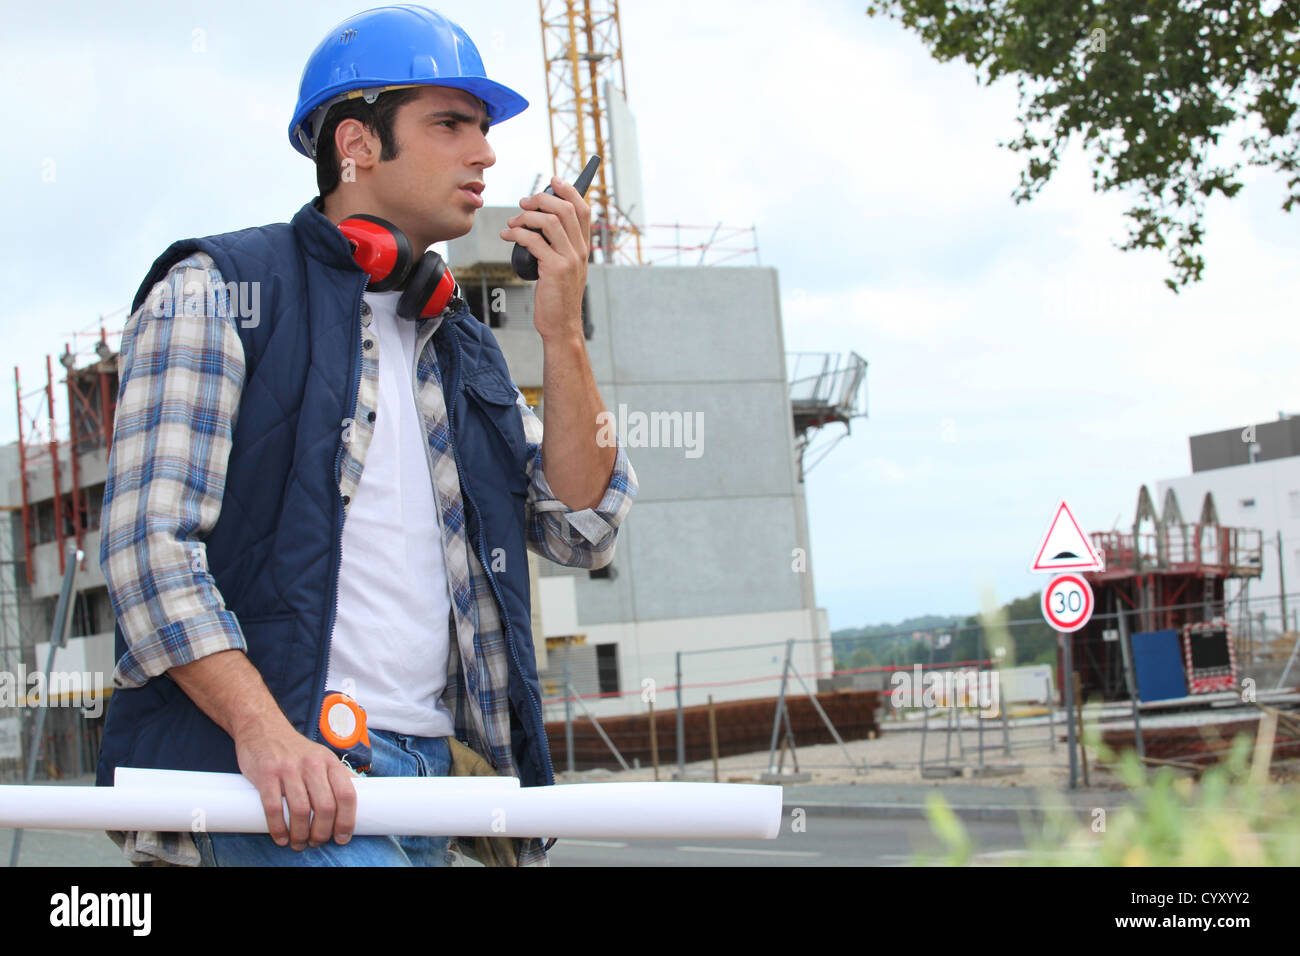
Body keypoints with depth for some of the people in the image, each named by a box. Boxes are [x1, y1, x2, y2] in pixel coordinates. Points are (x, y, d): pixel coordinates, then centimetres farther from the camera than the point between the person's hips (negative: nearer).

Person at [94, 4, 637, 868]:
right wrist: (263, 730, -21)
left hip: (428, 763, 7)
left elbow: (582, 531, 12)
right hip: (271, 767, -6)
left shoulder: (462, 346, 22)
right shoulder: (216, 294, 2)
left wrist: (563, 331, 2)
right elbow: (150, 538, -8)